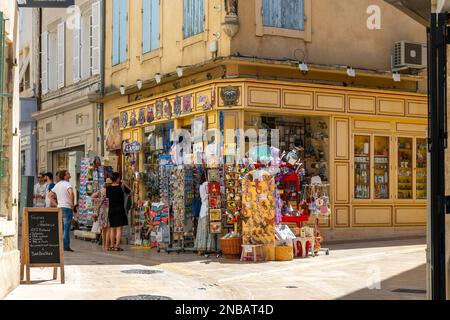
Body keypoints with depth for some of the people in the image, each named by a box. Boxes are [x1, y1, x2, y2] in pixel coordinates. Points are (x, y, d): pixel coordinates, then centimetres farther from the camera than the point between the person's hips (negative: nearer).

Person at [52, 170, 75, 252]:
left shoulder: (57, 185, 14)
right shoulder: (67, 184, -11)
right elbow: (71, 193, -31)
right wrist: (72, 204, -20)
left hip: (59, 207, 8)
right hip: (67, 208, -8)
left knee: (61, 228, 14)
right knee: (66, 228, -6)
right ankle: (66, 246, -8)